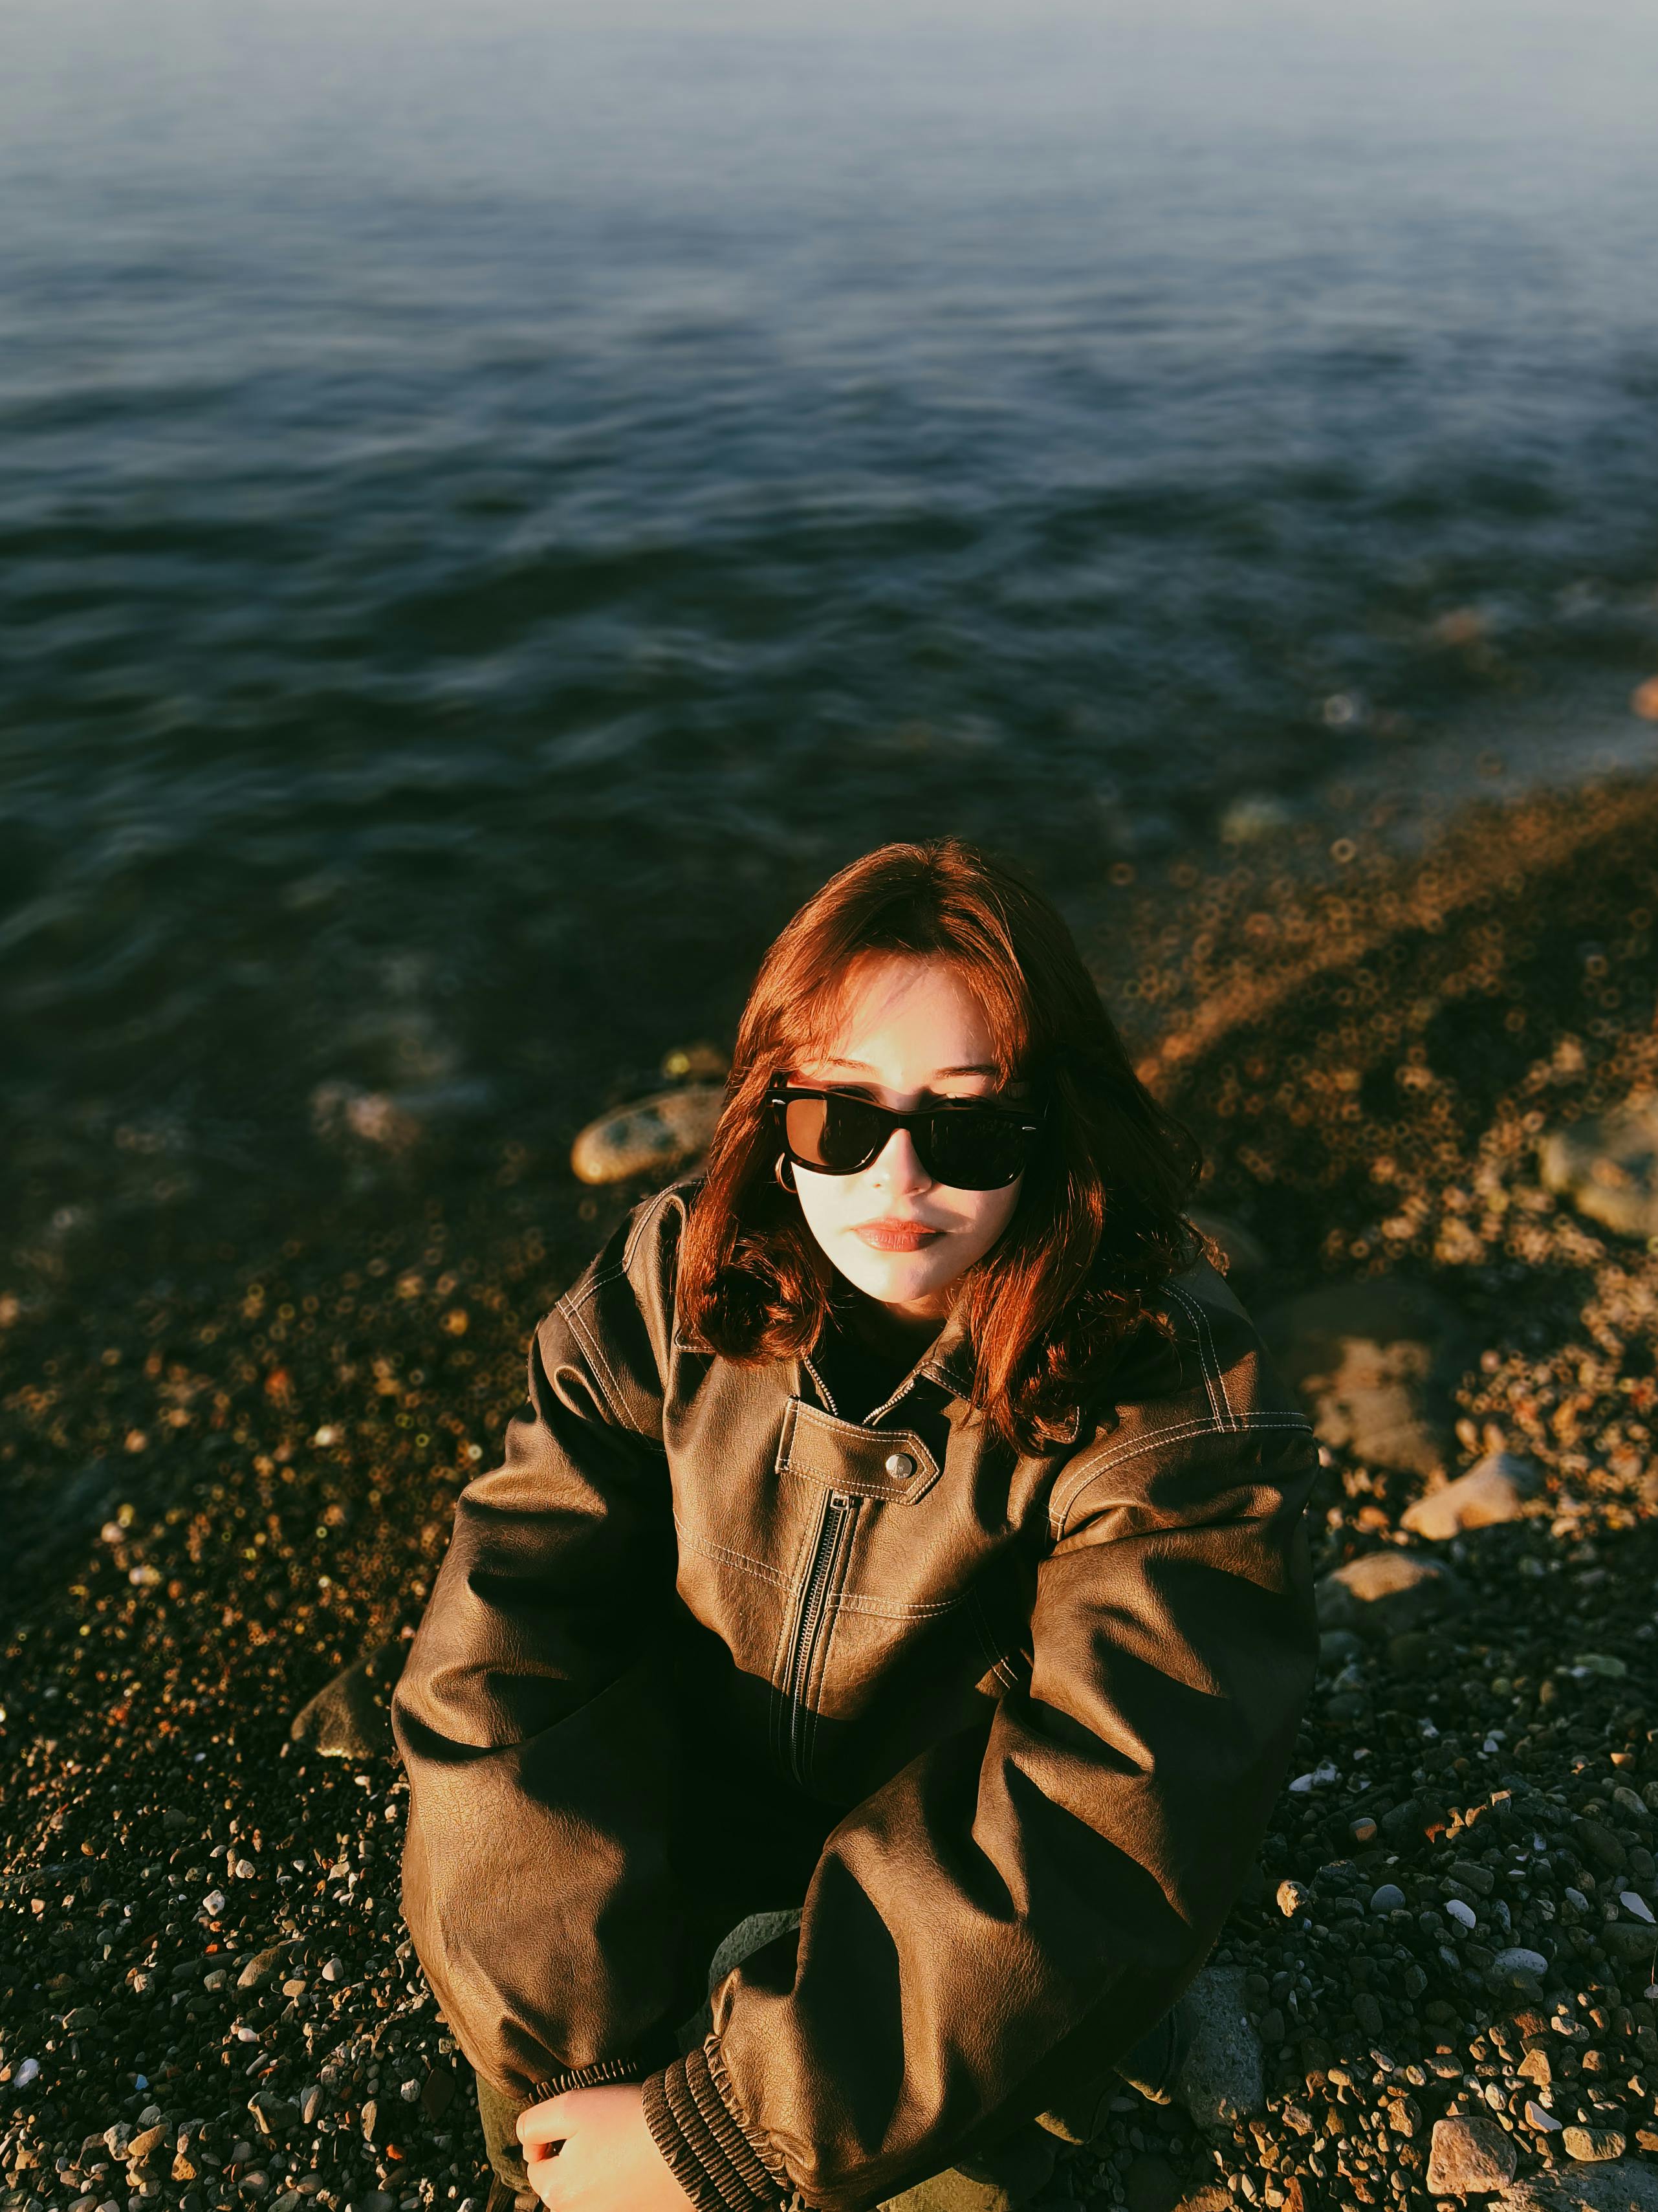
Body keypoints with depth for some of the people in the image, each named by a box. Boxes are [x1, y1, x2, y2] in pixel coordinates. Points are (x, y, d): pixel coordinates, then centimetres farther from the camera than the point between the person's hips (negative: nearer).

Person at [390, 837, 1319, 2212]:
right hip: (686, 1877, 3)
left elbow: (1099, 1837, -30)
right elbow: (507, 1652, -17)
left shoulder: (1174, 1412, -24)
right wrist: (596, 2047, -26)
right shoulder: (673, 1282, -14)